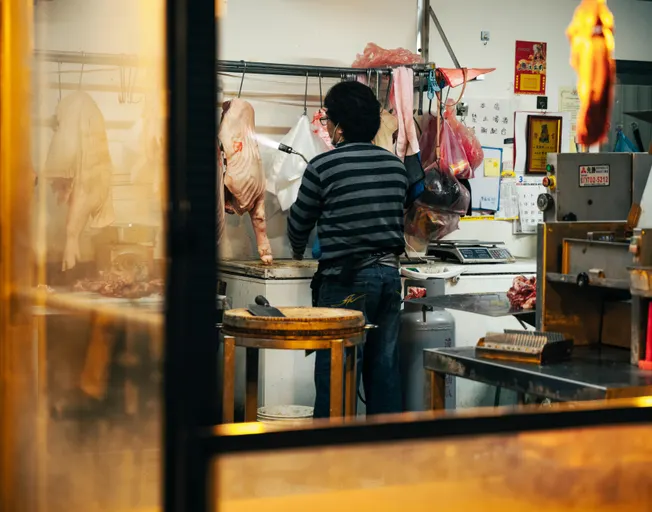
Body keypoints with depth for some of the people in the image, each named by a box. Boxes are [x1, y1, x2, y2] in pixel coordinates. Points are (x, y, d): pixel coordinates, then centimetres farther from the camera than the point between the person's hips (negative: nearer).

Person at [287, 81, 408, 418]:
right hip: (389, 272, 6)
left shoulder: (323, 166, -7)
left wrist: (298, 252, 27)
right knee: (384, 367, 10)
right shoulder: (396, 165, 8)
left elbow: (299, 222, 6)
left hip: (346, 279, -6)